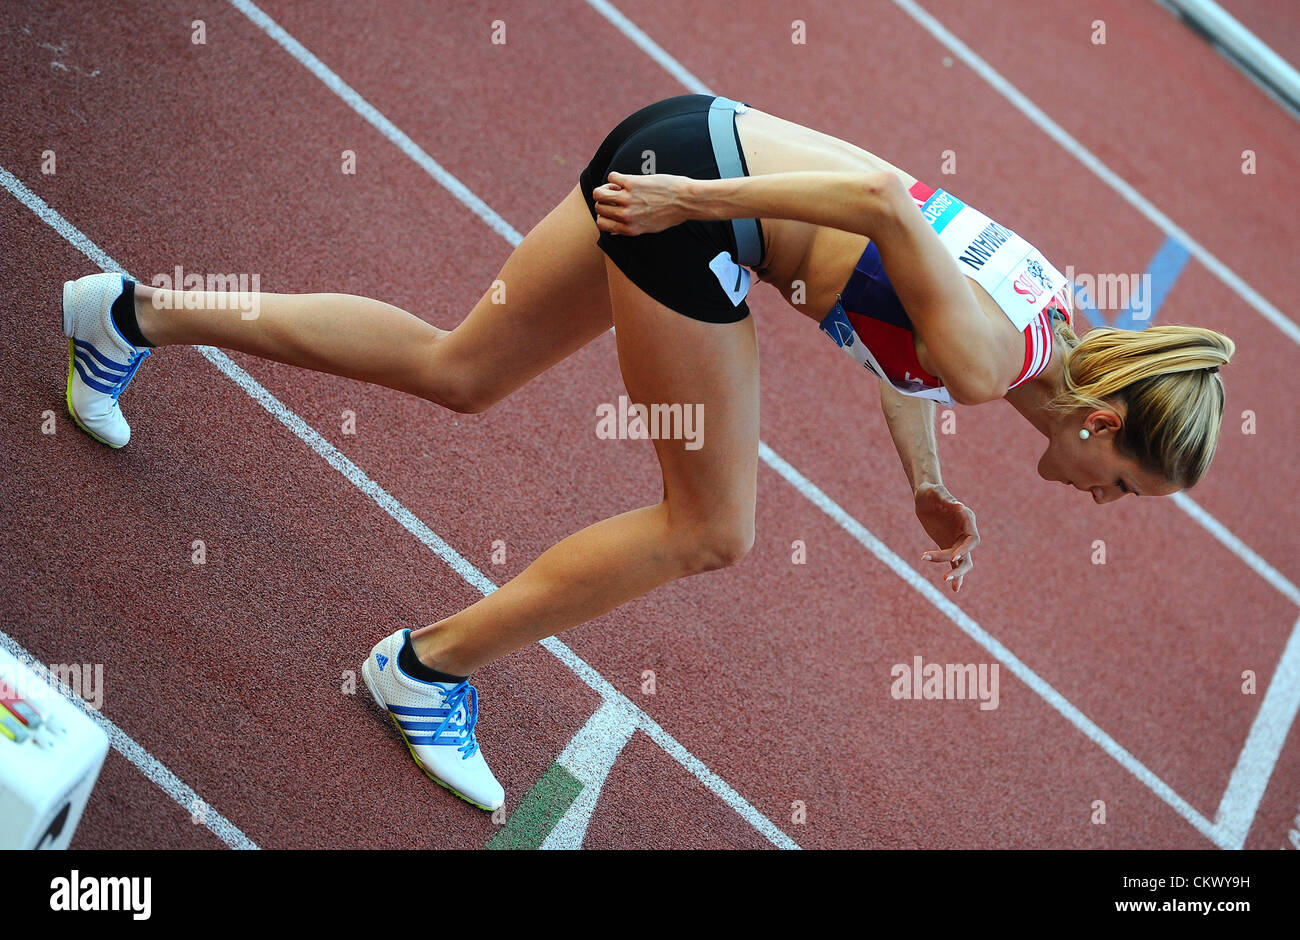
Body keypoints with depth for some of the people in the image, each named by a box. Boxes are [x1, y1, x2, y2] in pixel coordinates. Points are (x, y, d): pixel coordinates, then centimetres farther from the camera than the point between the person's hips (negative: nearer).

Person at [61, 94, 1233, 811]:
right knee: (711, 530, 1)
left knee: (458, 370, 15)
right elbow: (886, 201, -32)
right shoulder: (988, 363, -18)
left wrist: (925, 489, 23)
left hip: (702, 141, 9)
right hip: (686, 172, -9)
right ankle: (430, 665, 12)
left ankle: (142, 315, 22)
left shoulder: (1053, 312, 9)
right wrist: (697, 199, -26)